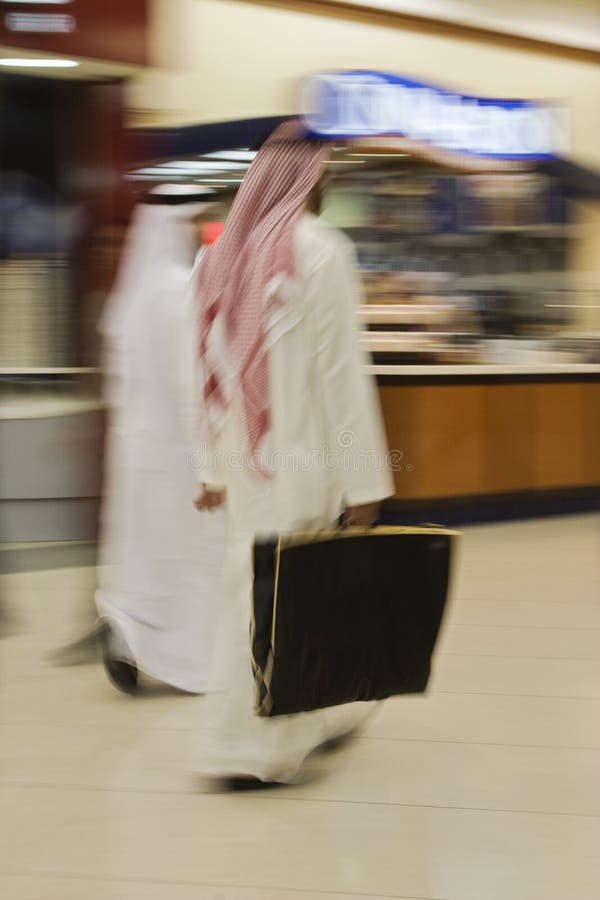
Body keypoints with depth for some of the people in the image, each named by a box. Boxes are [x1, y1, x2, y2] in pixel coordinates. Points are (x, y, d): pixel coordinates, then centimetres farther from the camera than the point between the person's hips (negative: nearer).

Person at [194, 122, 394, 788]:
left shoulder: (220, 257, 8)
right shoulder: (321, 251, -11)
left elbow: (212, 374, 11)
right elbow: (342, 374, -15)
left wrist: (215, 469, 17)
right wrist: (365, 478, -13)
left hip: (245, 458, 7)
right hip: (303, 458, -7)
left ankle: (325, 712, 30)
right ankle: (249, 750, 0)